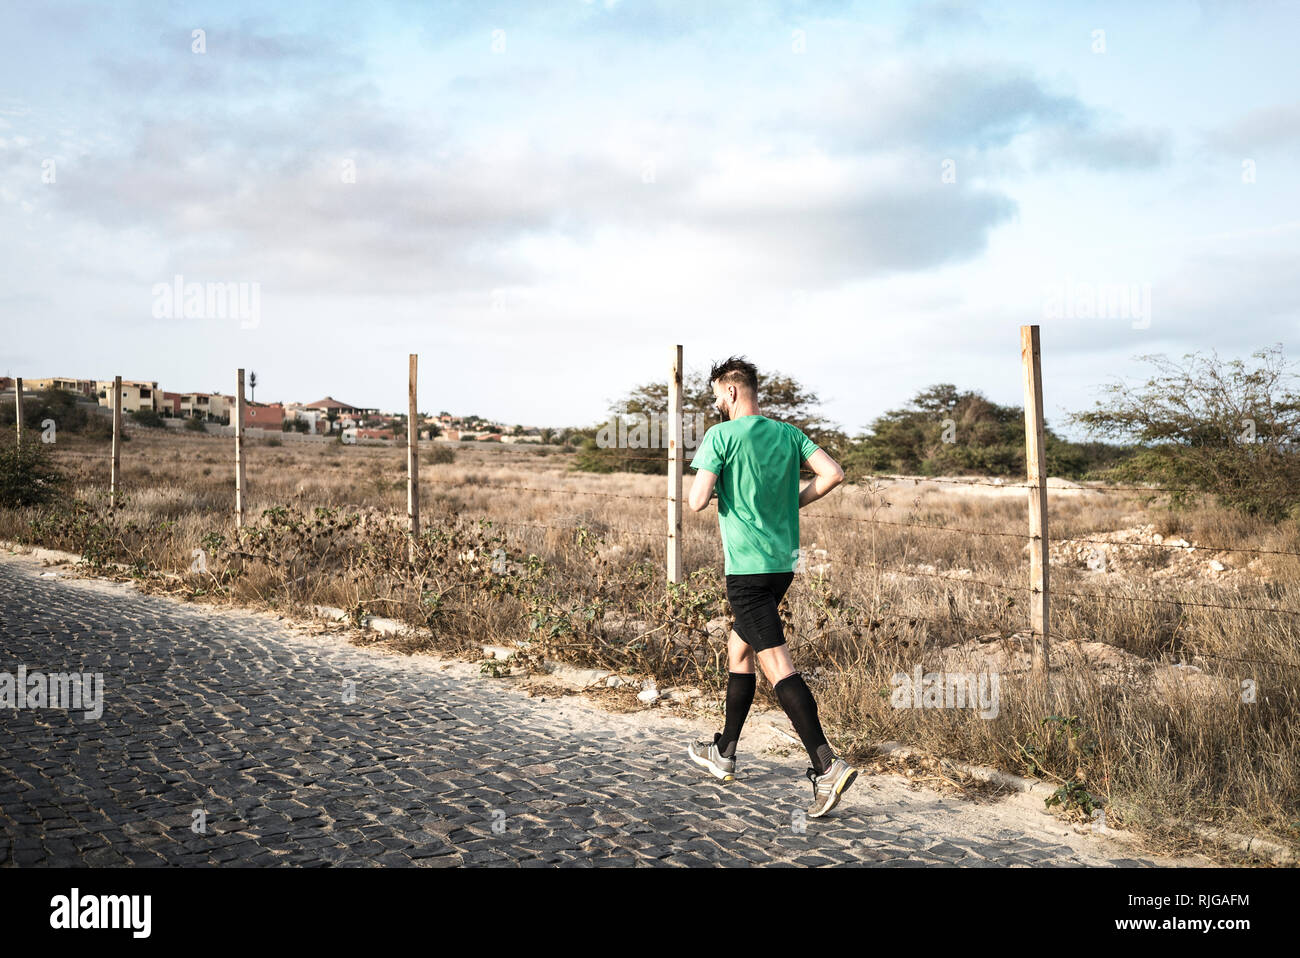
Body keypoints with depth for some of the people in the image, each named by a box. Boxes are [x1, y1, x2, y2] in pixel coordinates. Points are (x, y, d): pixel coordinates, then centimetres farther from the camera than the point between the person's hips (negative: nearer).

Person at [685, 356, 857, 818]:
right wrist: (793, 502, 11)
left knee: (777, 664, -10)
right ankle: (724, 753, 31)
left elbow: (697, 502, -14)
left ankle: (828, 766, -19)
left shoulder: (721, 436, -9)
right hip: (783, 563, 8)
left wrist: (703, 478, 8)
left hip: (747, 567, -8)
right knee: (738, 648, 21)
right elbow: (833, 473, -1)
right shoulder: (788, 433, 8)